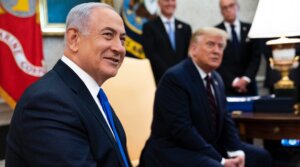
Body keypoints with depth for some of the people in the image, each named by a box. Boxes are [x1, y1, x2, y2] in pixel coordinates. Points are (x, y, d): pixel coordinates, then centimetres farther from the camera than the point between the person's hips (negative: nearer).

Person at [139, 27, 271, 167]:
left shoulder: (216, 79, 10)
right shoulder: (174, 78, -17)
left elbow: (225, 120, 11)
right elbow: (182, 129, -23)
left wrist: (237, 152, -7)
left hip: (209, 147, 9)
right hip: (174, 151, -9)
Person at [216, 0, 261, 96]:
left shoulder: (250, 29, 10)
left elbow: (256, 57, 3)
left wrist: (245, 79, -11)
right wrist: (233, 81, -13)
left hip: (248, 86, 2)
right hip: (226, 87, -2)